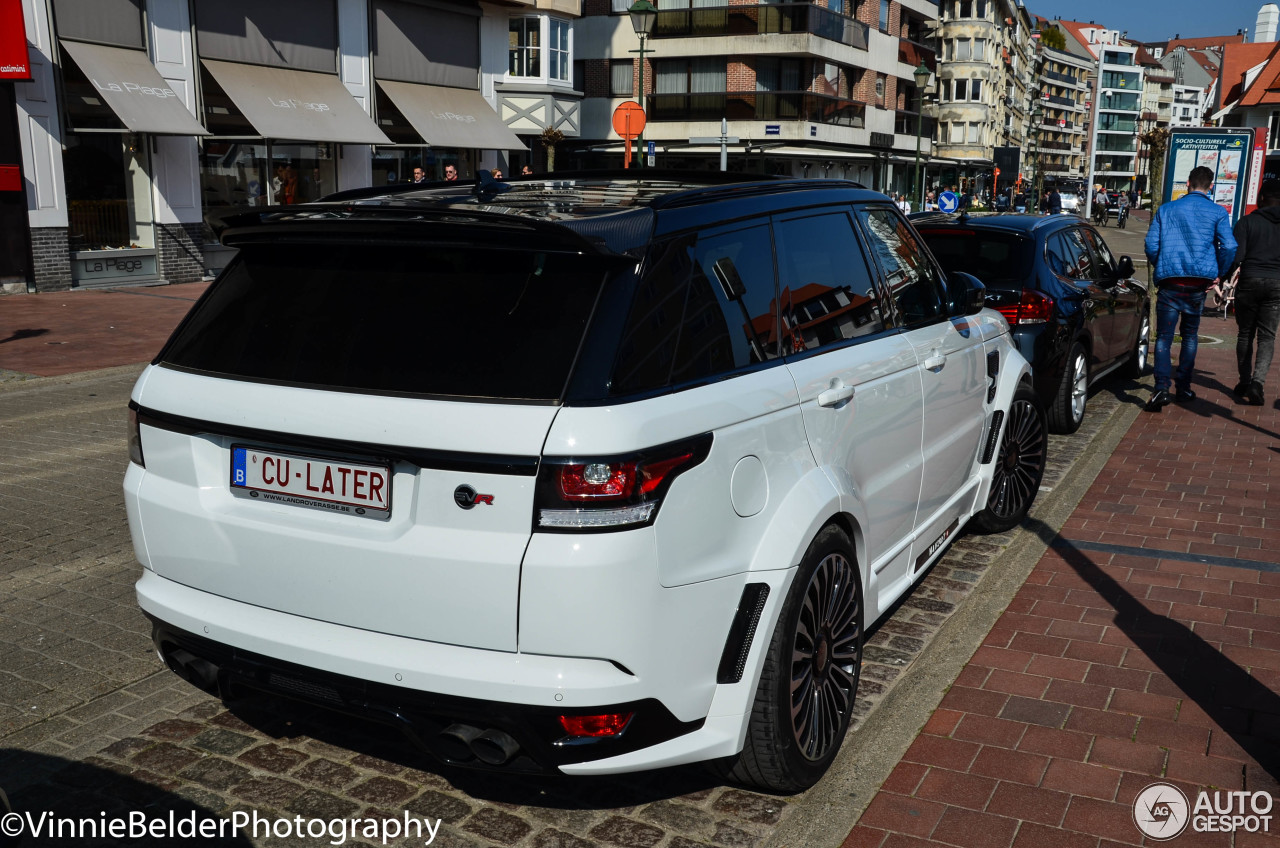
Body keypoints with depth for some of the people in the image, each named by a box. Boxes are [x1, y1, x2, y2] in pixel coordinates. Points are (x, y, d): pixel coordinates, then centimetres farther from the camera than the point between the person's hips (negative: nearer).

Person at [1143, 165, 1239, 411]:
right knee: (1190, 336, 17)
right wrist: (1219, 274, 7)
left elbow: (1151, 244, 0)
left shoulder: (1167, 209, 4)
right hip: (1199, 283, 1)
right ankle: (1183, 387, 21)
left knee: (1163, 337, -2)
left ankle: (1162, 388, -18)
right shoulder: (1217, 212, 1)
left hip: (1170, 282, -1)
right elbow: (1229, 247, -7)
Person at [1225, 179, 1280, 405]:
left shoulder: (1248, 221, -3)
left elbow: (1235, 256, -11)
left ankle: (1245, 382, 15)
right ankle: (1257, 381, -14)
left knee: (1246, 334, 11)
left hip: (1250, 282, -1)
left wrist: (1223, 279, -2)